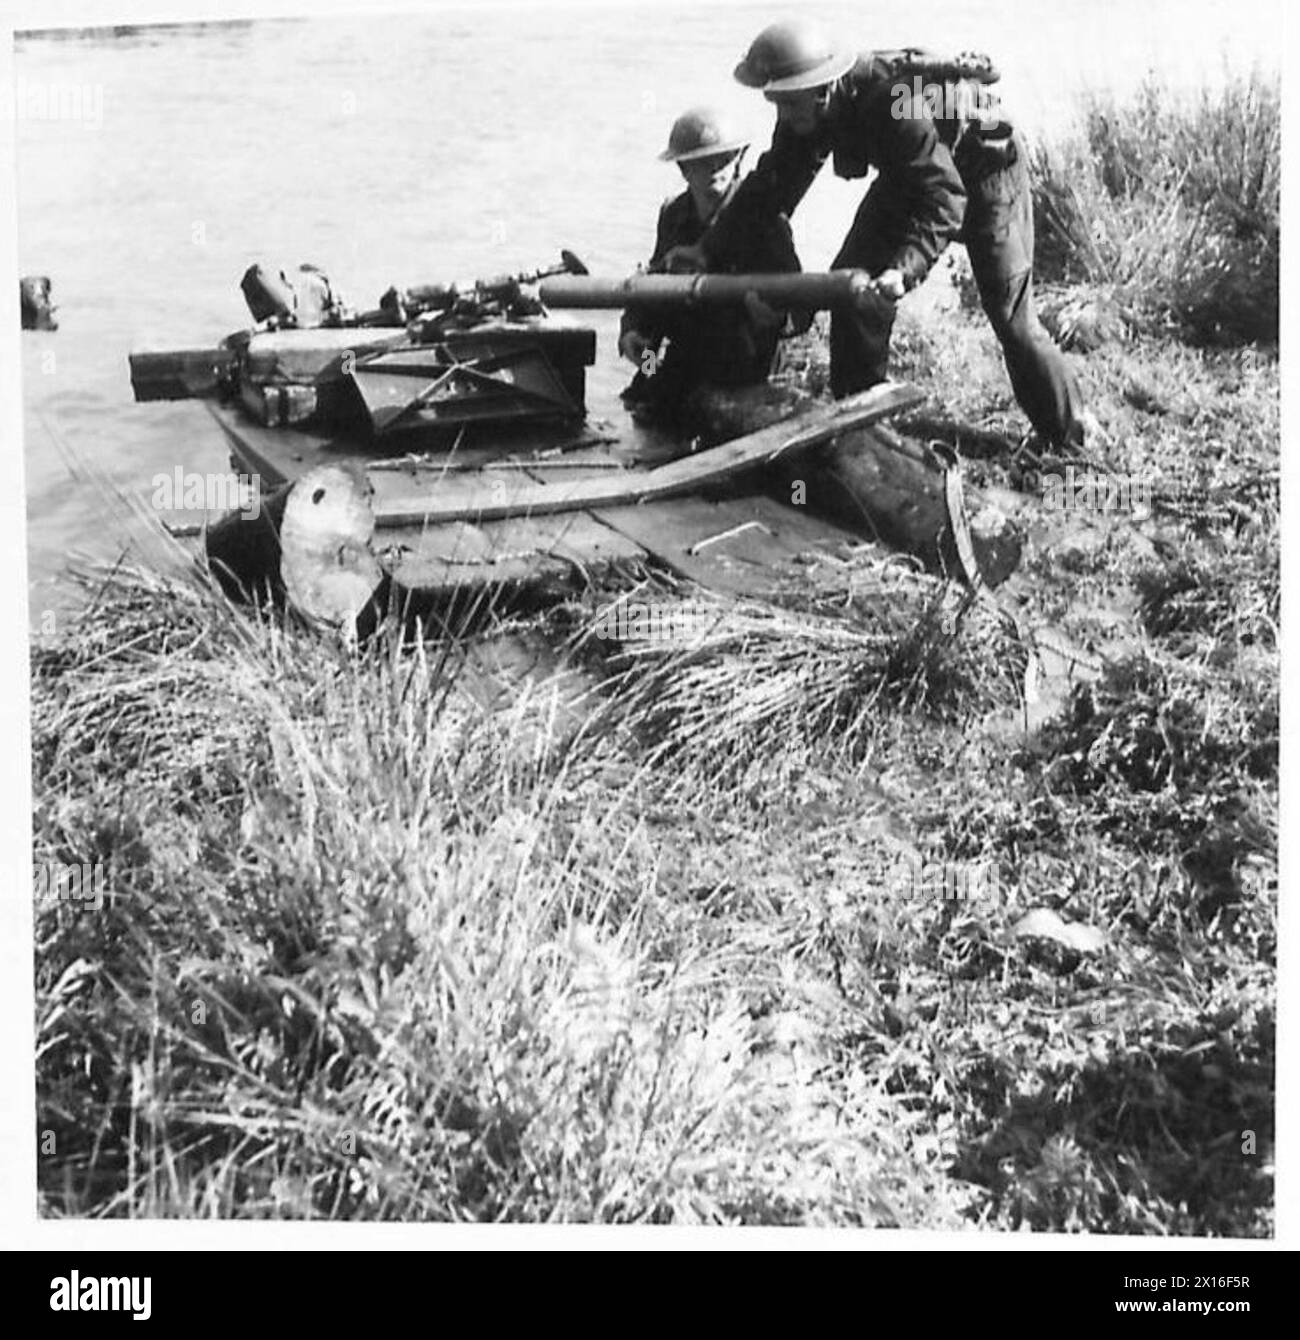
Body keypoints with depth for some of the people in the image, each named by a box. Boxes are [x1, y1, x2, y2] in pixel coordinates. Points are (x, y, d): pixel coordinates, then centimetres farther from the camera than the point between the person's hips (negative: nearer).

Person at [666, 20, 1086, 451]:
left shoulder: (893, 102, -41)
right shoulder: (806, 113, -18)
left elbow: (944, 199, -43)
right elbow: (772, 184, -6)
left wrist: (905, 268, -57)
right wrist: (707, 249, -9)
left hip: (984, 170, -7)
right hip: (909, 176, 7)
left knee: (1010, 314, -4)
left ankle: (1073, 443, 12)